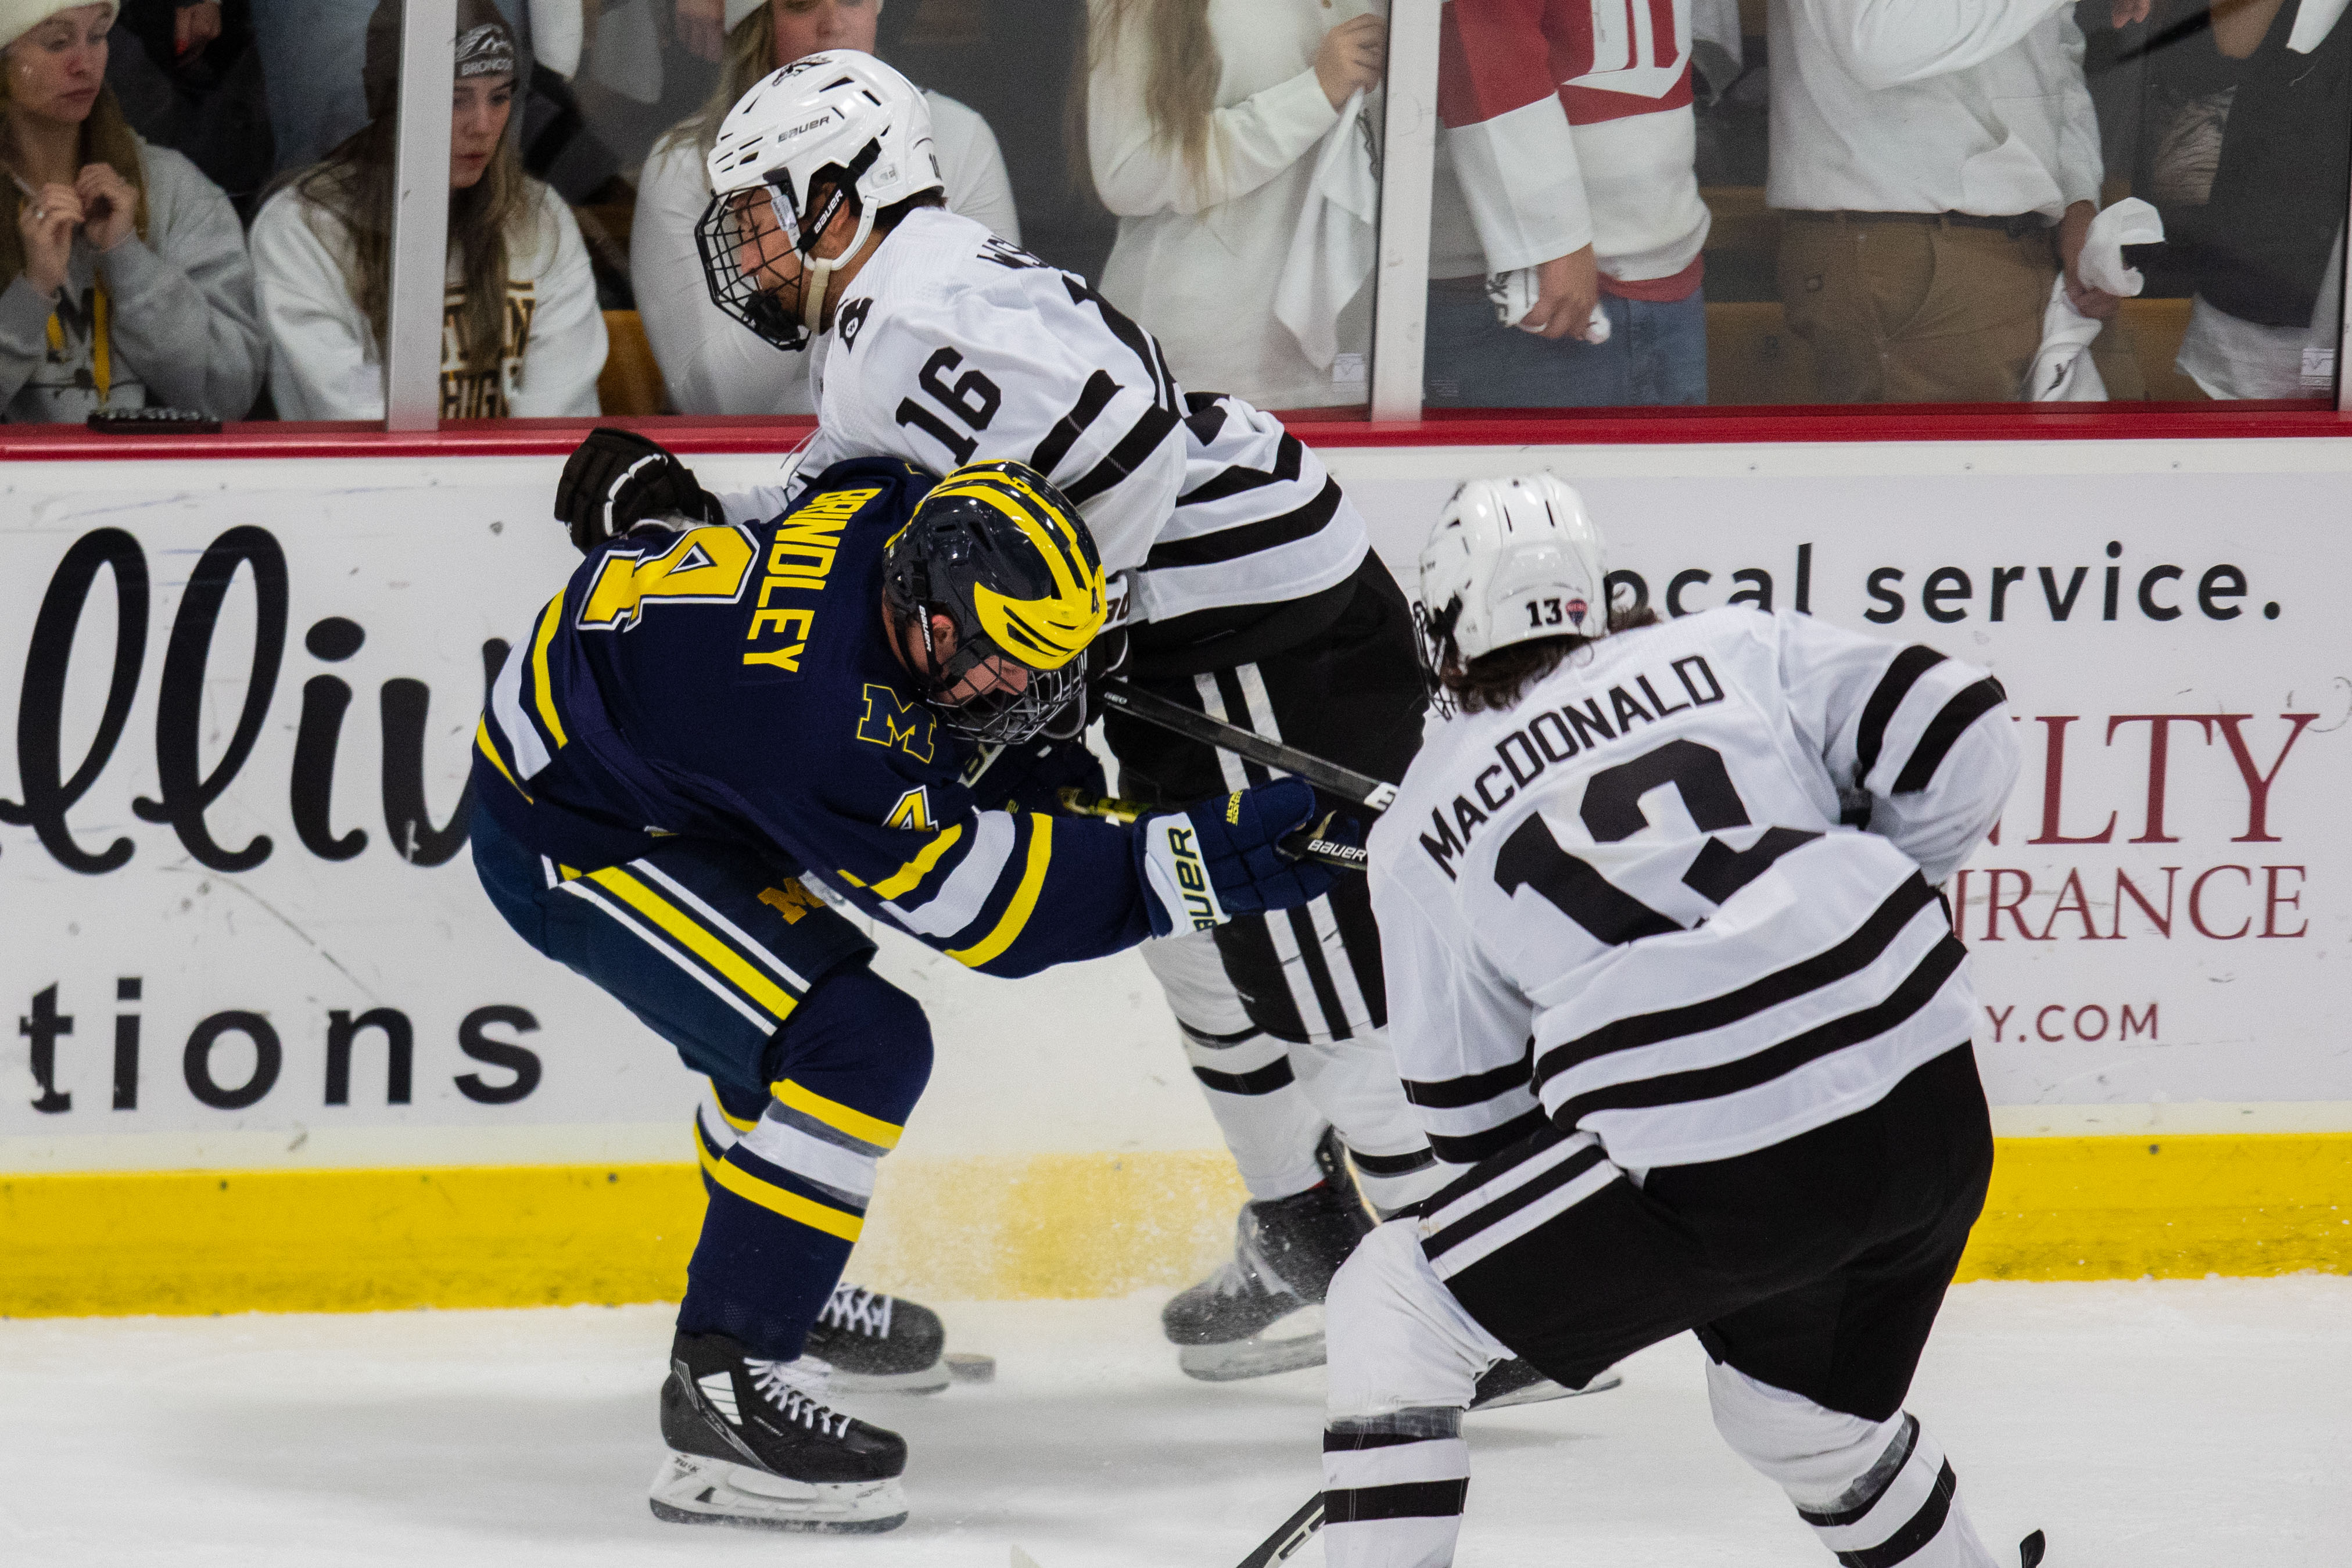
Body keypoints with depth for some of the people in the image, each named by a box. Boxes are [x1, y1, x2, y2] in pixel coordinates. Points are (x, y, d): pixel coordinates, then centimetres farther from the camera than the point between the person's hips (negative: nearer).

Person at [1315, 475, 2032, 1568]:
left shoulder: (1421, 836, 13)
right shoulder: (1734, 650, 15)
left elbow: (1475, 1111, 16)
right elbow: (1962, 740, 8)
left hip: (1716, 1170, -4)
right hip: (1935, 1114, 4)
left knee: (1391, 1310, 12)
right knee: (1802, 1415, 32)